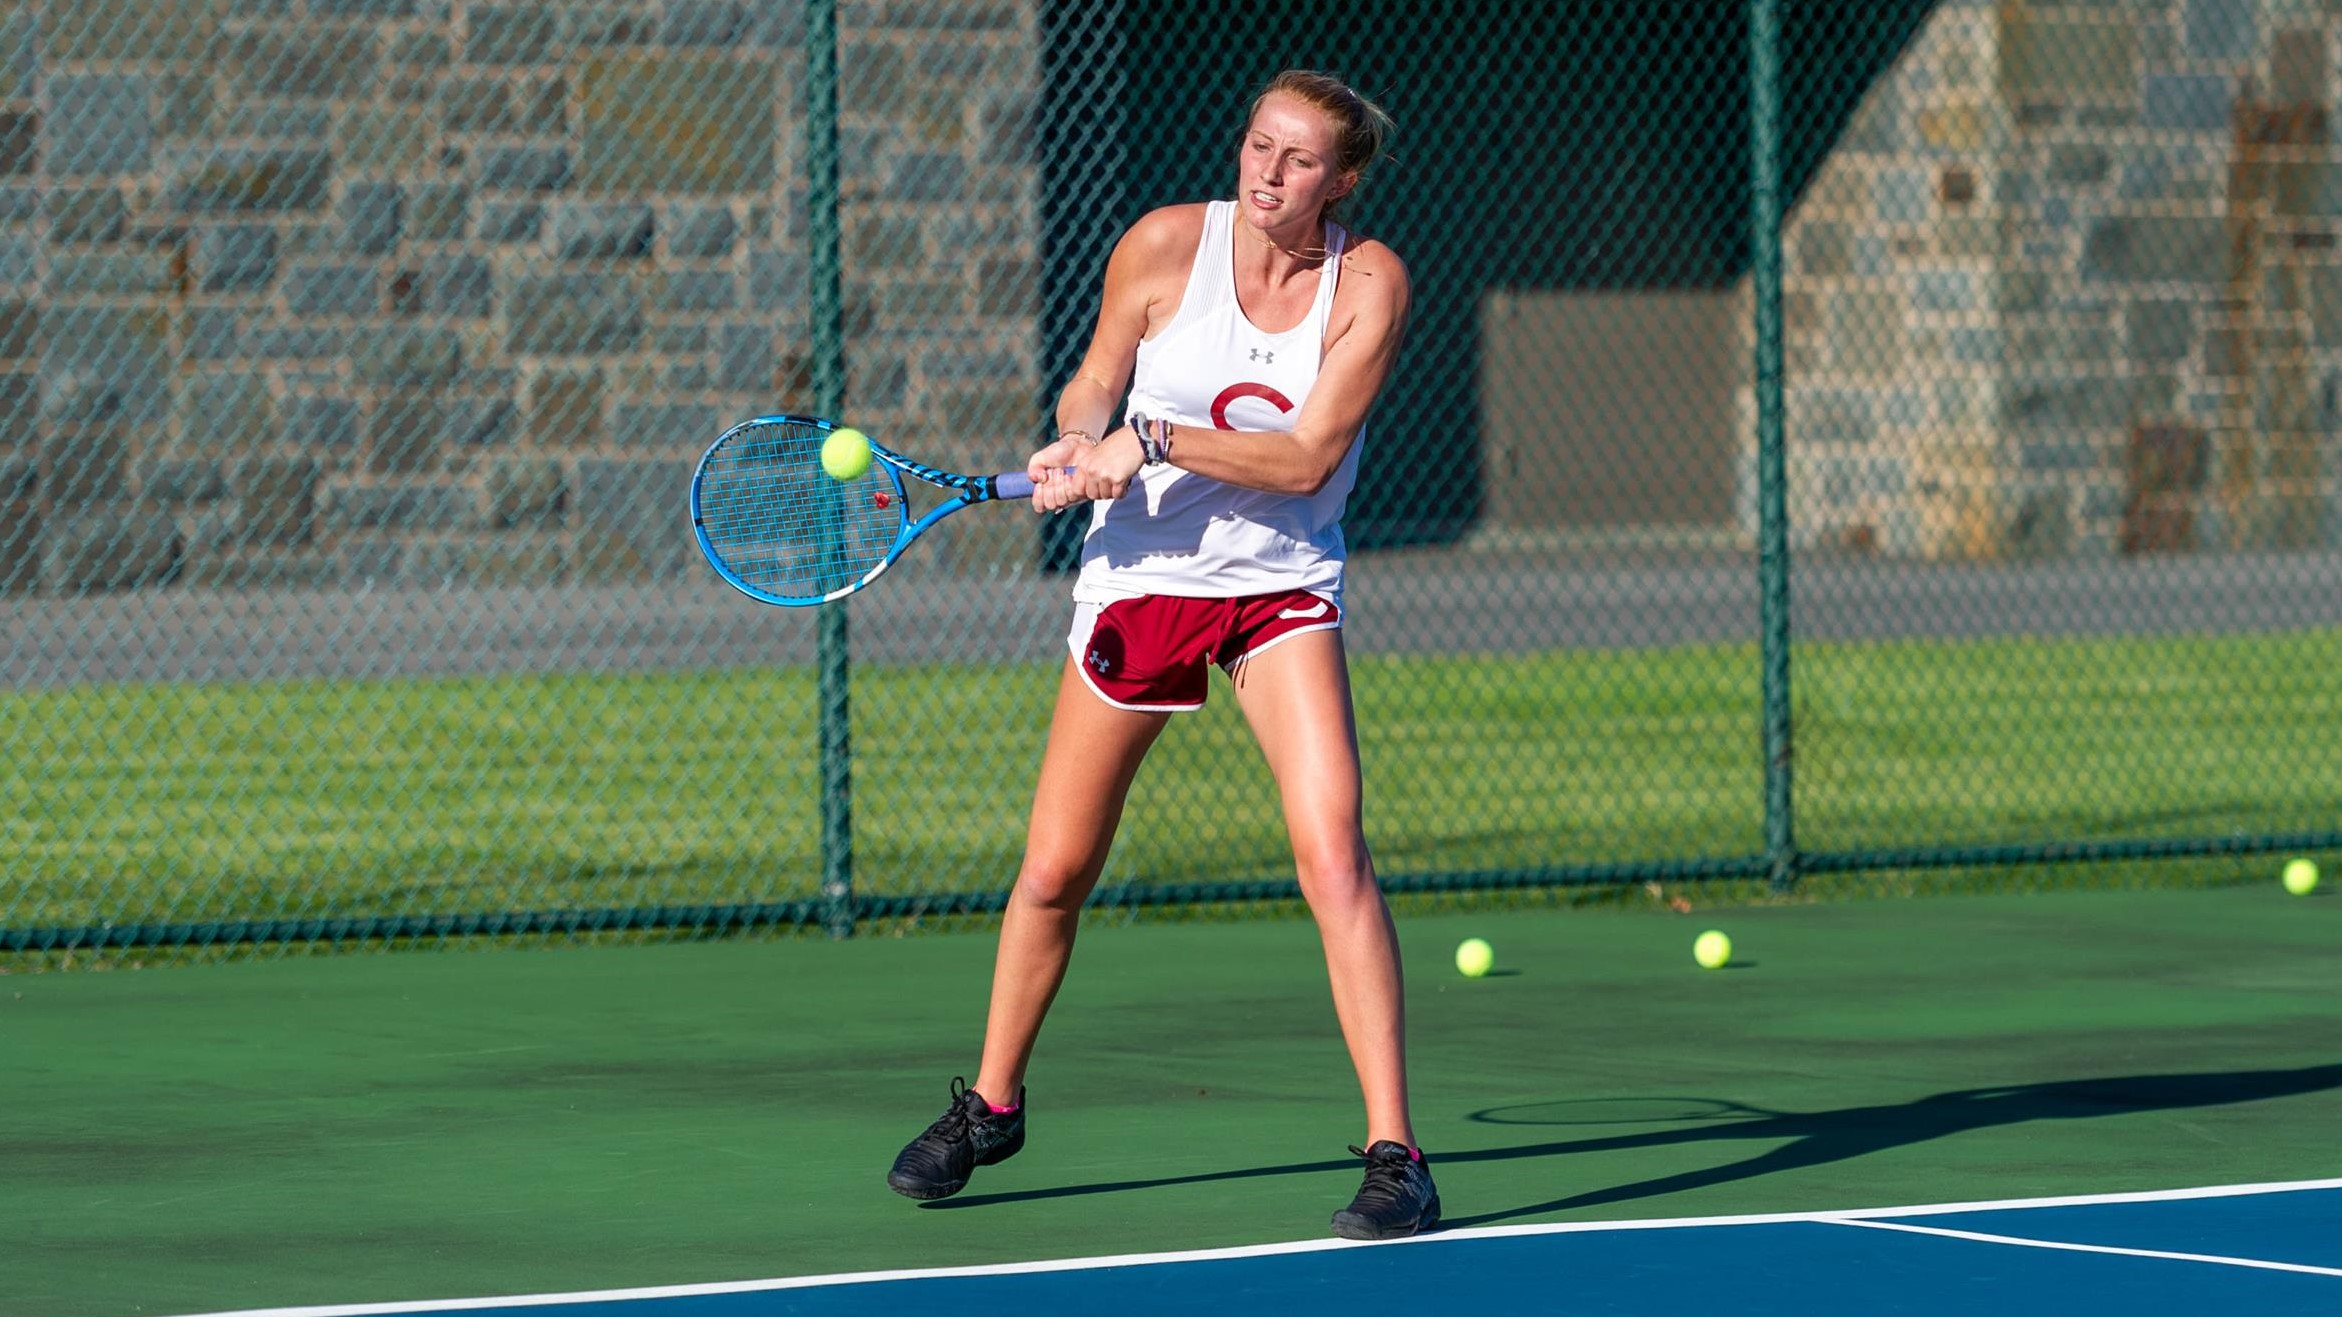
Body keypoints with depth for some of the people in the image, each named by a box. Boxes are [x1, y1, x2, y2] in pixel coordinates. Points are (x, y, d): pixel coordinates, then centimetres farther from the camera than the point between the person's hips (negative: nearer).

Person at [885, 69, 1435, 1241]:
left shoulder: (1369, 282, -10)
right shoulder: (1164, 245, -8)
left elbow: (1307, 455, -16)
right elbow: (1093, 386, 6)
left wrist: (1155, 440, -25)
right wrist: (1077, 444, -16)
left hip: (1283, 585, -1)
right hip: (1140, 577, 1)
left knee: (1332, 855, -19)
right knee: (1055, 871, 7)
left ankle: (1393, 1155, -16)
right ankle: (990, 1106, 31)